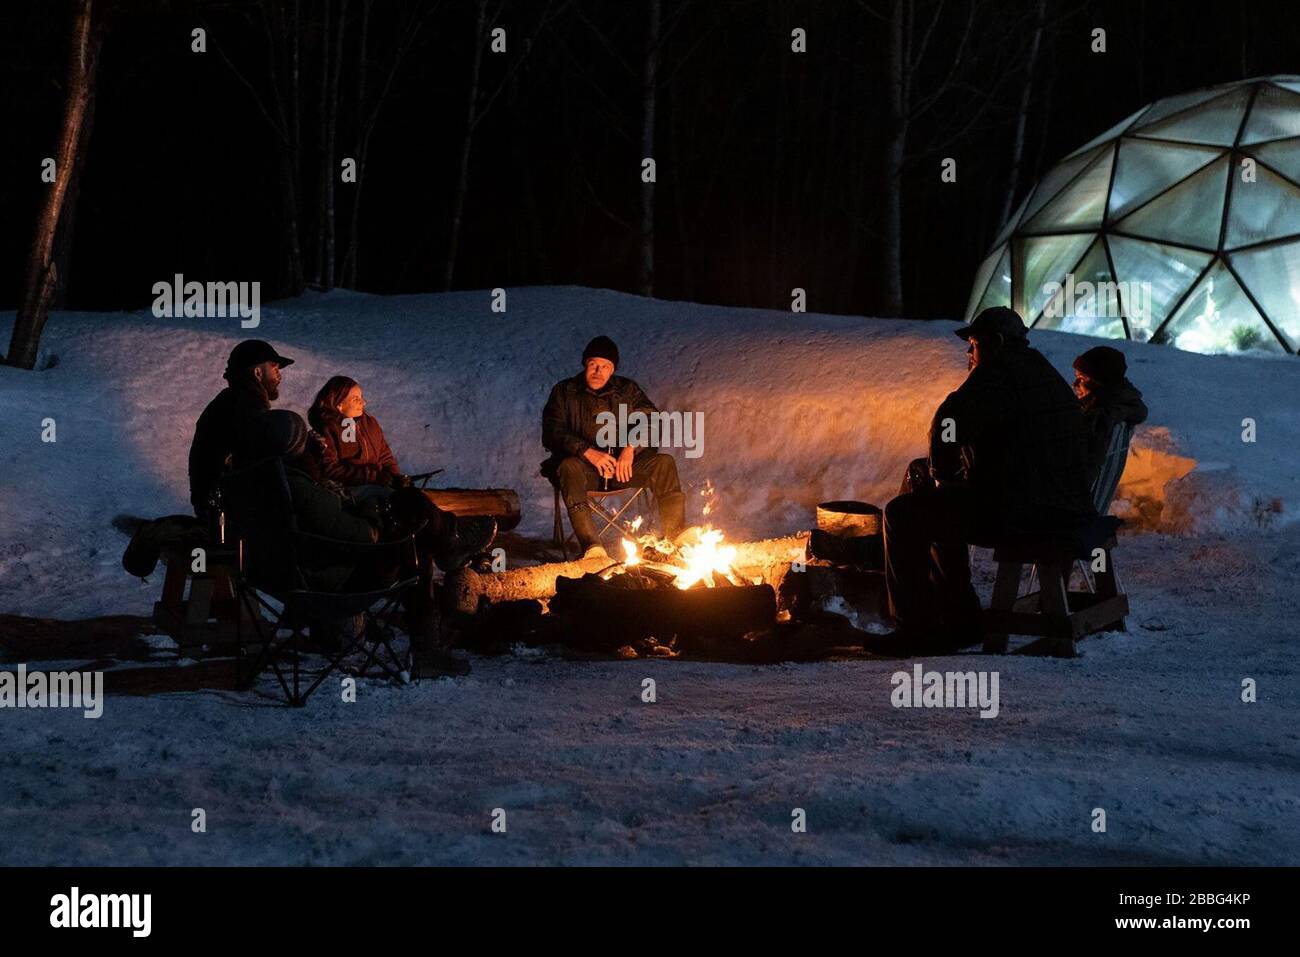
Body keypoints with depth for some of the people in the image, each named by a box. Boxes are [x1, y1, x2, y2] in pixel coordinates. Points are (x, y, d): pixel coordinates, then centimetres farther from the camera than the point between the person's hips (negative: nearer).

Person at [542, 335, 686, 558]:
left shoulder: (627, 390, 15)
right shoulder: (564, 392, 8)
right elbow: (551, 434, -6)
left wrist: (631, 447, -18)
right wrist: (588, 452, -22)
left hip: (623, 465, 2)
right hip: (585, 466, -2)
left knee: (664, 463, -23)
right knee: (569, 467, -37)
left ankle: (675, 540, -29)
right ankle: (592, 547, -52)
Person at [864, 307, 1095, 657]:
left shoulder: (999, 374, -12)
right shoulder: (1044, 372, 20)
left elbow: (949, 422, -25)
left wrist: (941, 474, -8)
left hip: (1015, 513, -10)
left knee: (902, 515, -1)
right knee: (936, 512, 28)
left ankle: (914, 627, 2)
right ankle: (960, 621, 27)